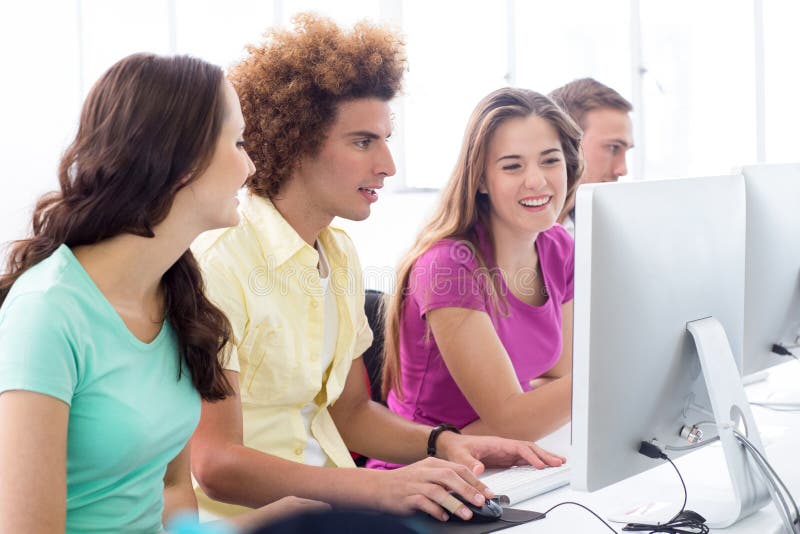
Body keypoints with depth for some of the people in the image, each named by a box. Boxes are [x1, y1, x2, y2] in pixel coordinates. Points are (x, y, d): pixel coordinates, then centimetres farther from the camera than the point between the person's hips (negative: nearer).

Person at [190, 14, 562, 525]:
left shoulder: (341, 256, 10)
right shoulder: (218, 263, -16)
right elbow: (215, 467, -21)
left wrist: (444, 443, -1)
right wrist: (379, 488, -29)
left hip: (326, 498, 7)